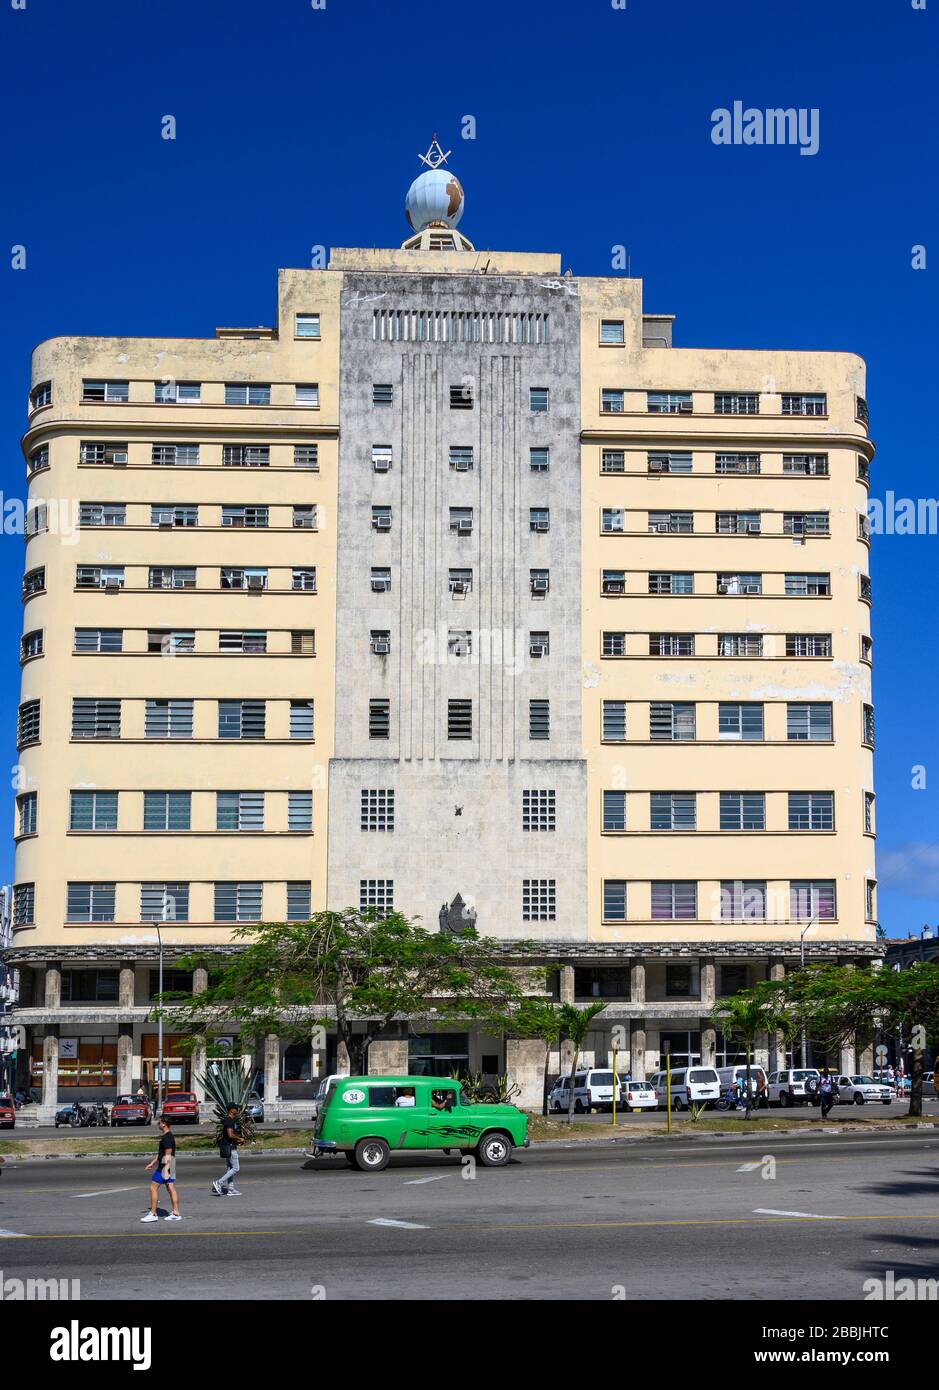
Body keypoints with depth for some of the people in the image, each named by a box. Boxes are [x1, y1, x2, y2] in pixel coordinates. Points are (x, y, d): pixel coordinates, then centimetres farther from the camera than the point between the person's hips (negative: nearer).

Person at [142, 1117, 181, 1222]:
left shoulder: (167, 1137, -18)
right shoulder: (168, 1135, 15)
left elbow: (168, 1155, -22)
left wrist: (166, 1171, -24)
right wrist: (152, 1163, 27)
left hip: (165, 1166, -10)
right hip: (170, 1167, 10)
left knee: (153, 1188, -3)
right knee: (171, 1189, 9)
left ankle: (153, 1214, 0)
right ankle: (176, 1213, 8)